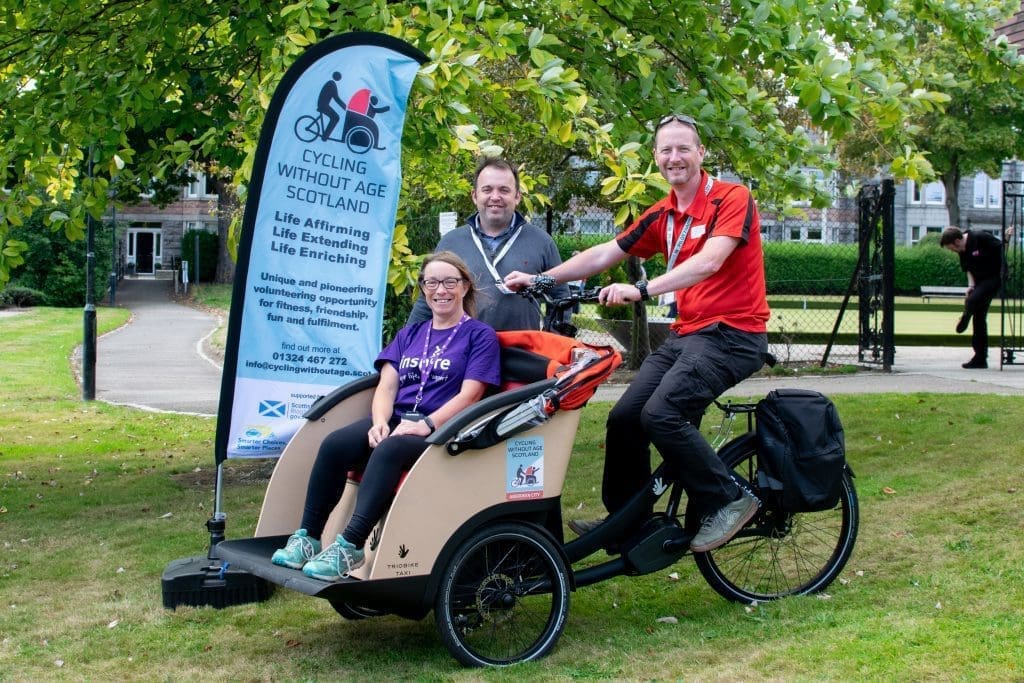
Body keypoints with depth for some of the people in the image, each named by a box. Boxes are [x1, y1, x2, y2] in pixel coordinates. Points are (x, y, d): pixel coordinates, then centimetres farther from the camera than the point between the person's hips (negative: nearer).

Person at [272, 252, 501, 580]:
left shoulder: (480, 336, 6)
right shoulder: (409, 334, 23)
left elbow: (469, 394, -5)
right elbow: (387, 385, 12)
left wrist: (426, 424, -19)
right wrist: (380, 421, -10)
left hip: (442, 429, -5)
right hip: (396, 420, 5)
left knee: (388, 451, -37)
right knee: (334, 445, -24)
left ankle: (350, 546, -40)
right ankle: (307, 538, -21)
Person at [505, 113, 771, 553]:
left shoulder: (731, 199, -11)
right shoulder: (661, 216, 11)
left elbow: (709, 261, -26)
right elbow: (603, 254, 14)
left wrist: (642, 290, -37)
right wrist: (539, 278, 7)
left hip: (732, 334, -8)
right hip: (686, 333, 8)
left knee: (660, 414, -25)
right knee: (624, 418, 0)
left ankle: (728, 501, -10)